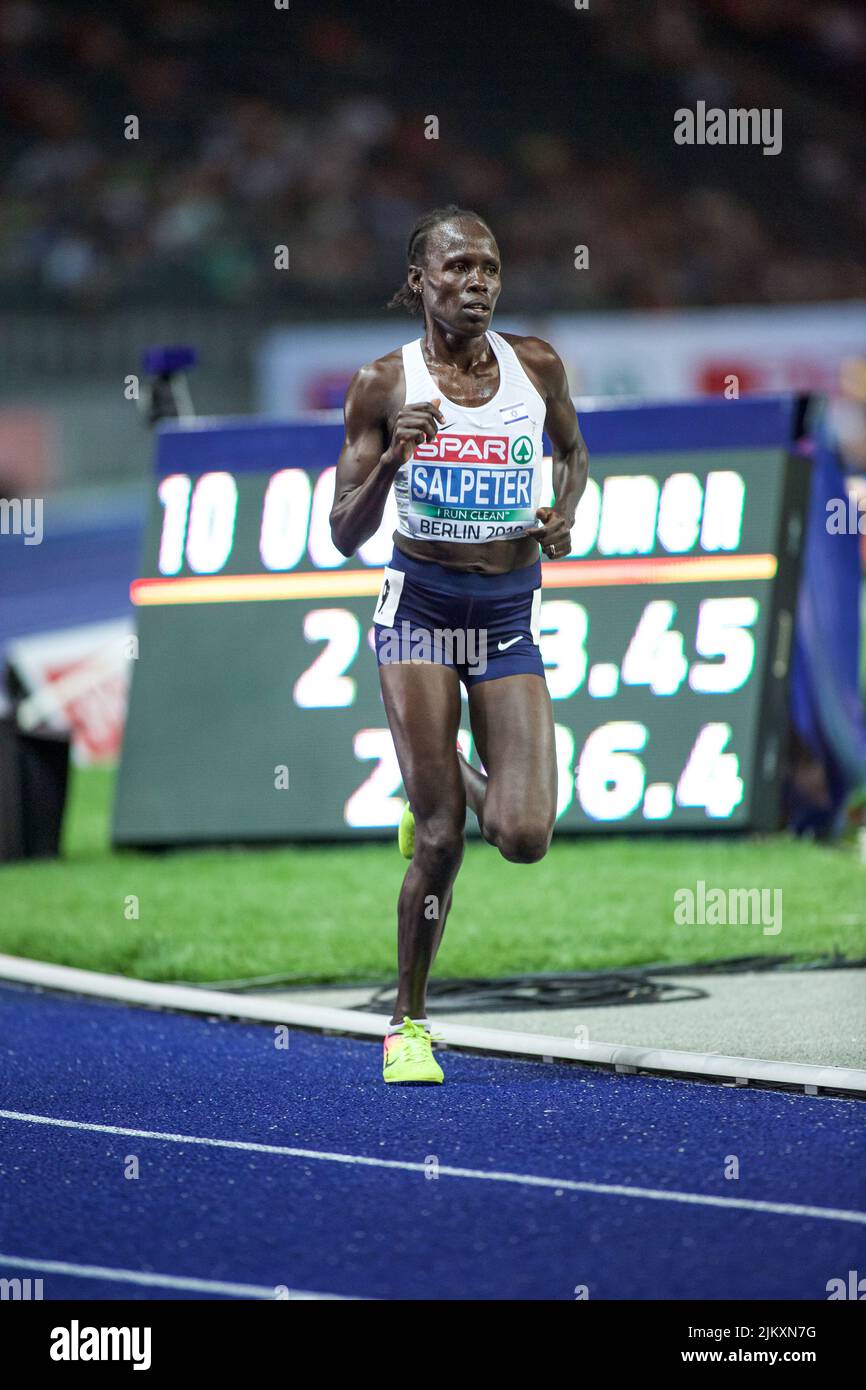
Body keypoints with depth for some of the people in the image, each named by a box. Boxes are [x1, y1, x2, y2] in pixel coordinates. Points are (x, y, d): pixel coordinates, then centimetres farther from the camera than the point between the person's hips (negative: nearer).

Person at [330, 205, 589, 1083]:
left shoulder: (535, 366, 1)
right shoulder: (384, 384, -5)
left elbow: (573, 452, 21)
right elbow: (344, 535, -4)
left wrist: (562, 517, 0)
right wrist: (390, 460, -22)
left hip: (510, 616, 2)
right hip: (420, 609, -2)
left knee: (524, 838, -9)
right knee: (440, 843, -8)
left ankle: (458, 784, 27)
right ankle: (407, 1025, 10)